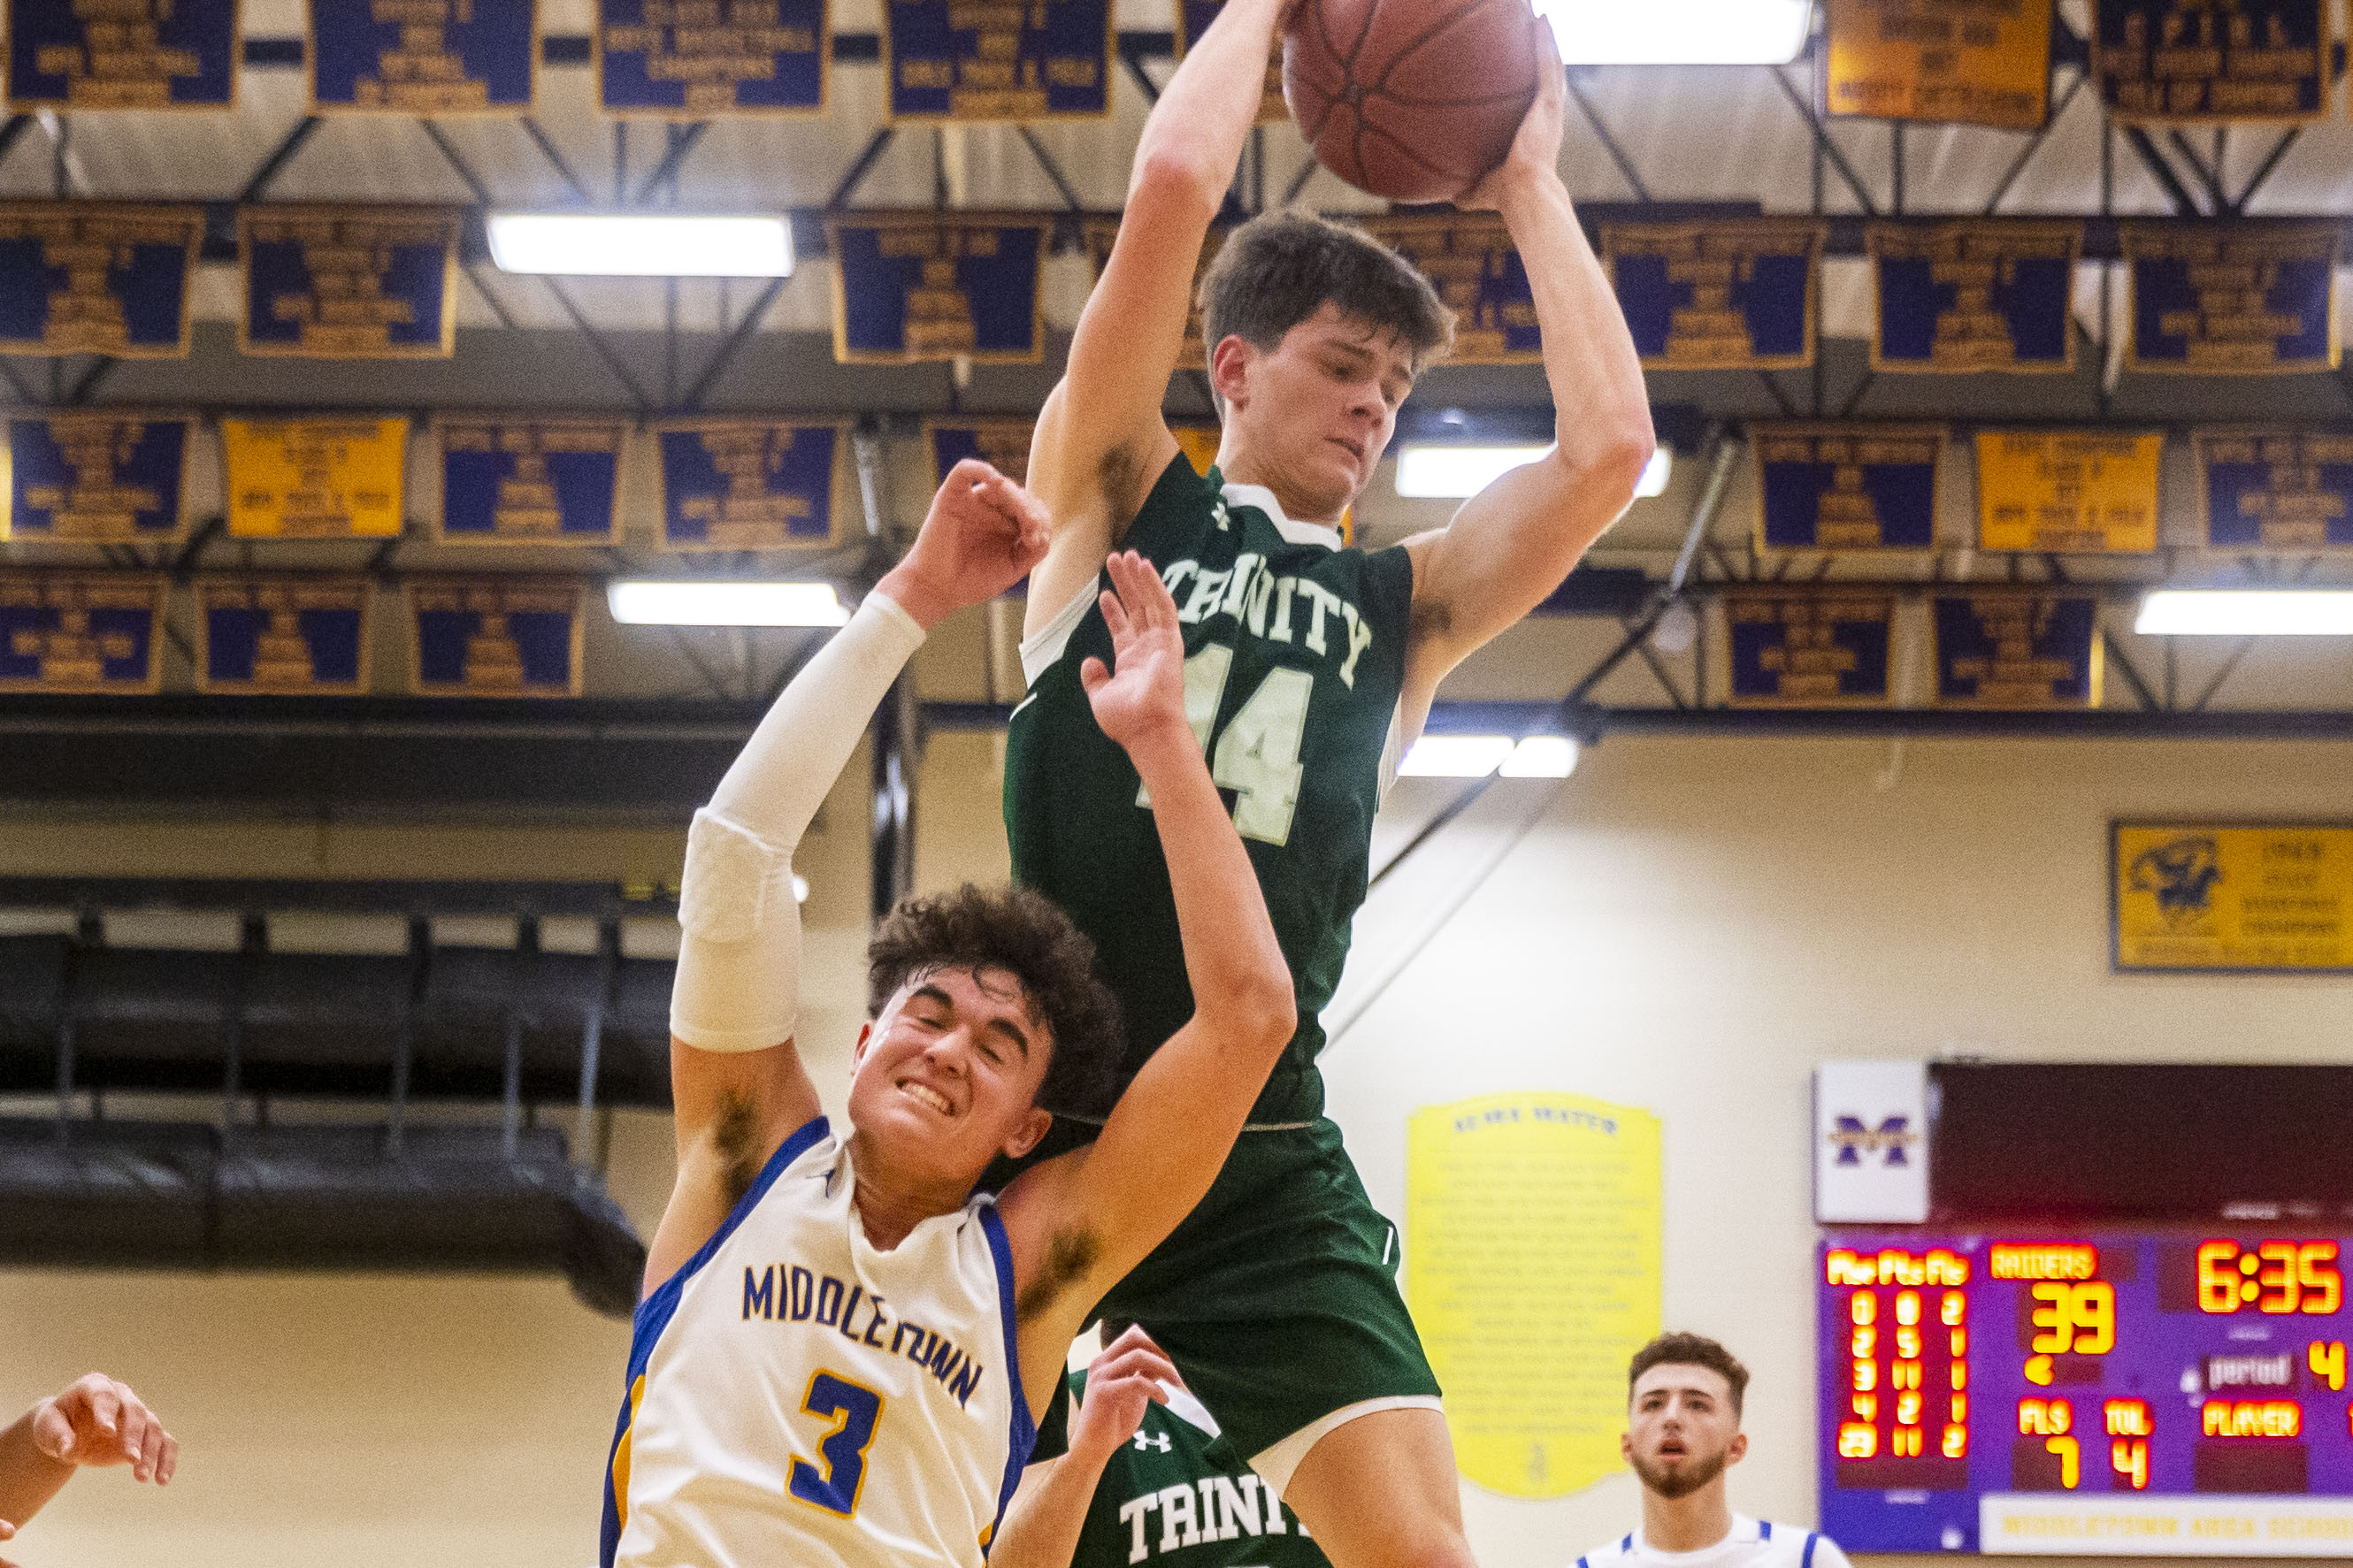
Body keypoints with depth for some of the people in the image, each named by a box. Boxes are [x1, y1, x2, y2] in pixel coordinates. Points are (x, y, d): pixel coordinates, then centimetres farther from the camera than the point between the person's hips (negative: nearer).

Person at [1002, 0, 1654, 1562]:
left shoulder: (1403, 607, 18)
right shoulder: (1116, 502, 10)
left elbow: (1609, 448, 4)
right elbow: (1173, 184, -1)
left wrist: (1529, 187, 14)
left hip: (1265, 1173, 2)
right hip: (1033, 1125, -2)